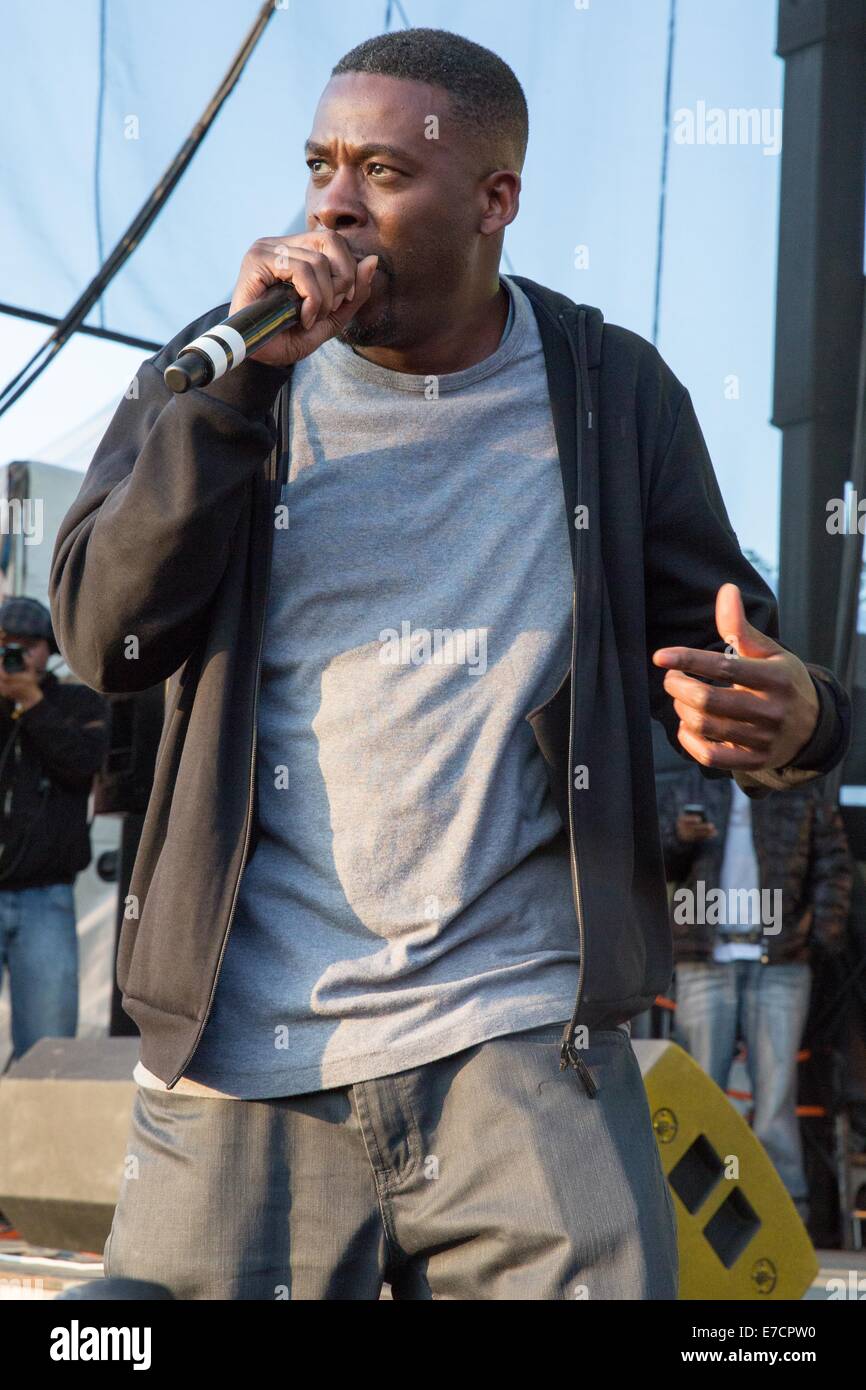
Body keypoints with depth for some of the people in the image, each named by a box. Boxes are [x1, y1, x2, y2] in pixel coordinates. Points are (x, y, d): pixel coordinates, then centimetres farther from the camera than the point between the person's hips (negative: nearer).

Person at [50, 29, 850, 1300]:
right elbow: (105, 634, -6)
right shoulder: (219, 375, 6)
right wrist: (243, 377, -15)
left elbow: (719, 647, 11)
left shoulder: (613, 395, 6)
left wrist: (790, 719, -13)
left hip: (525, 1046, 0)